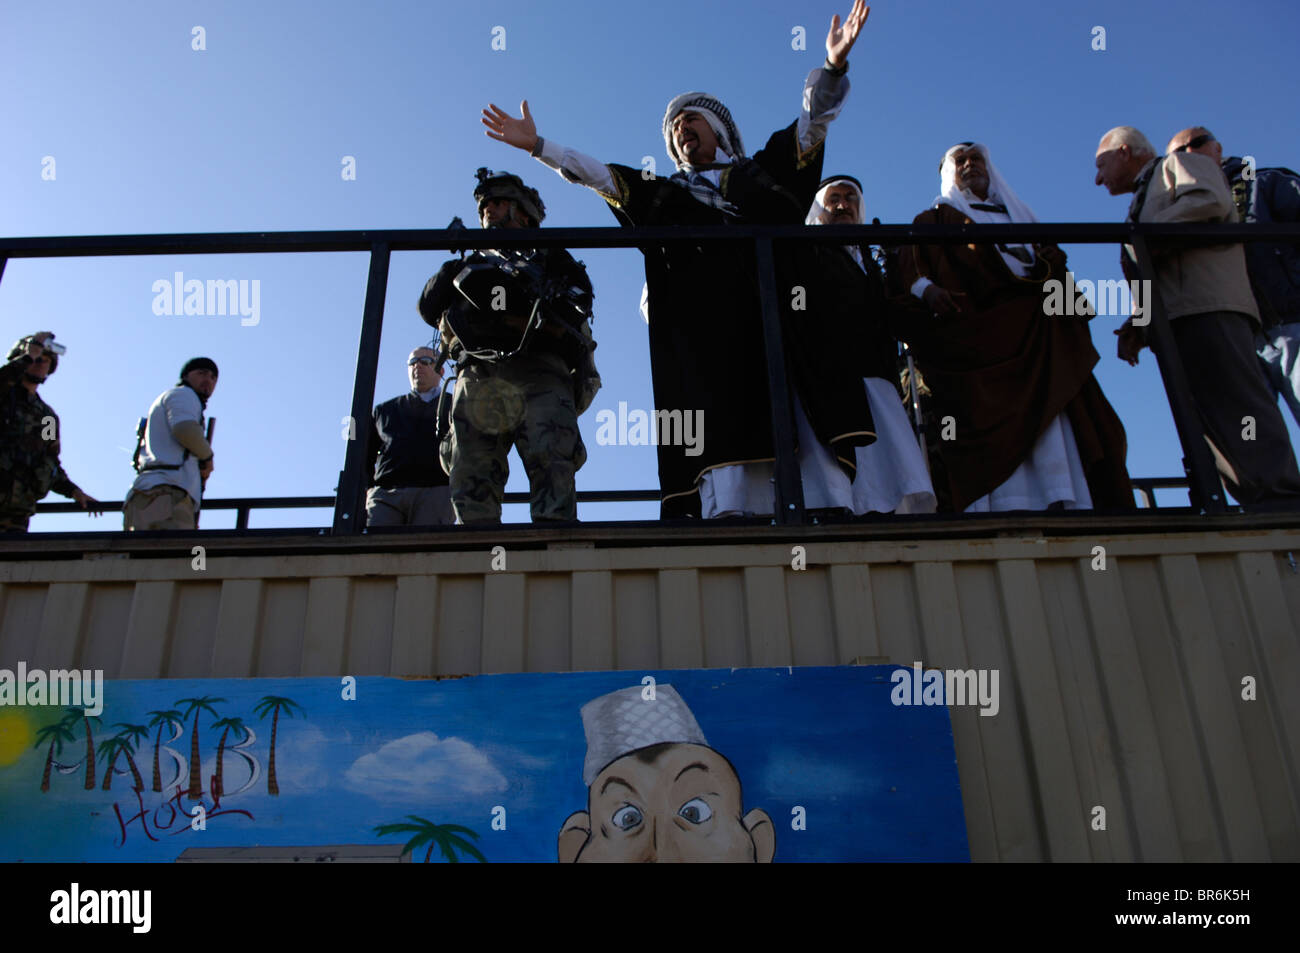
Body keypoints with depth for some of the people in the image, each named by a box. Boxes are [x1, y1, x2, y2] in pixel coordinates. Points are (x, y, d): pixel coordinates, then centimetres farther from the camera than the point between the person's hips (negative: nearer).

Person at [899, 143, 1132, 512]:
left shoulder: (1020, 216, 36)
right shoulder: (936, 220, 22)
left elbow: (1054, 270, 27)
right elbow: (909, 263, 2)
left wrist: (1052, 262, 2)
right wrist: (925, 287, -20)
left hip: (1040, 337, 5)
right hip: (976, 332, -5)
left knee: (1053, 420, -13)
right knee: (996, 421, -22)